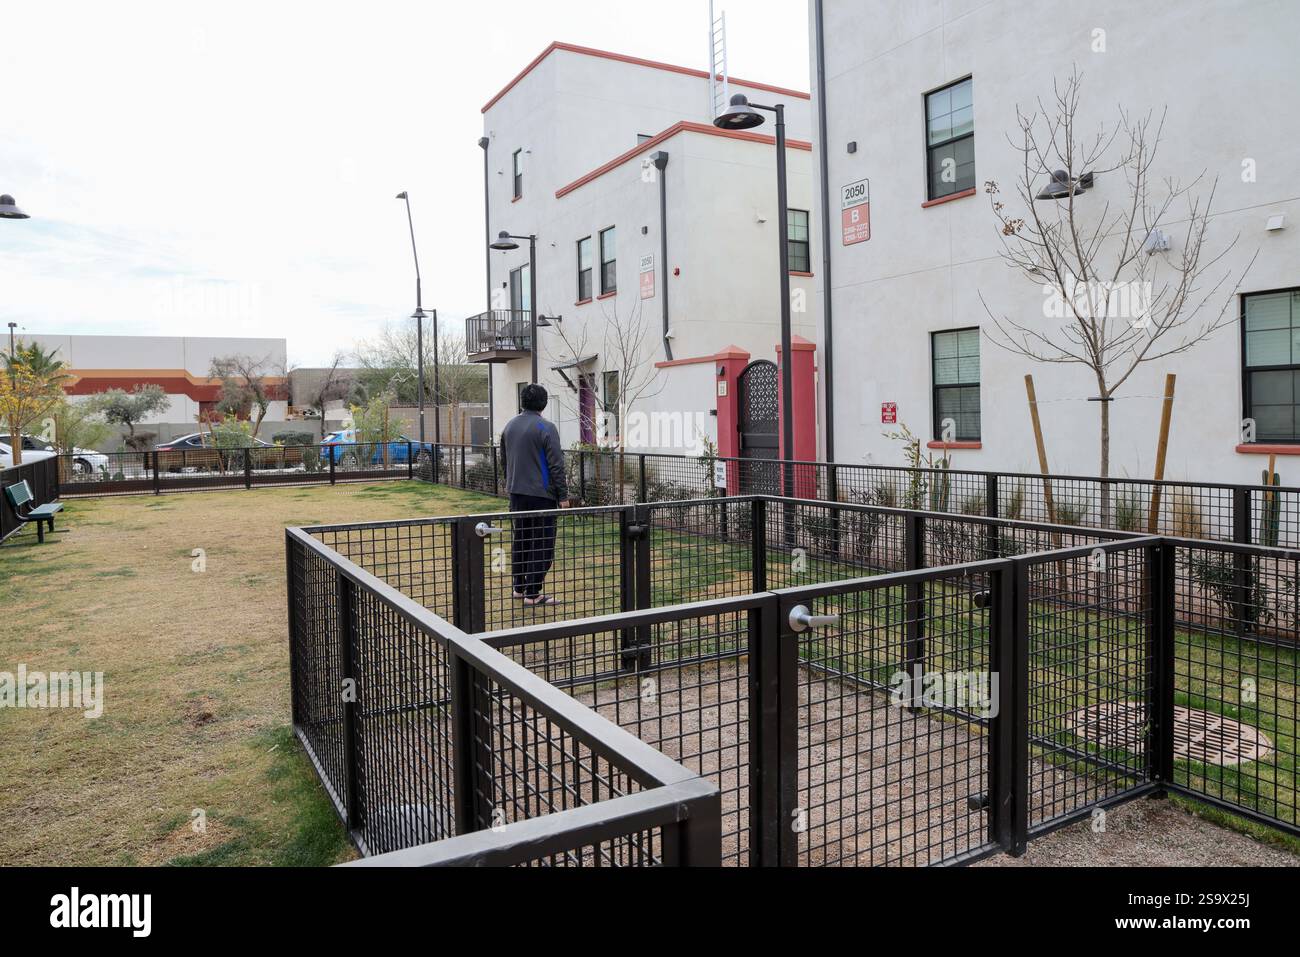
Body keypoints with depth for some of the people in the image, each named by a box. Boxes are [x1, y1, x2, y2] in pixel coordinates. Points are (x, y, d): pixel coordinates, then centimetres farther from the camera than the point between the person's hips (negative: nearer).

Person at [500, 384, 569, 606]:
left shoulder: (509, 426, 10)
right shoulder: (546, 428, -12)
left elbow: (504, 460, 19)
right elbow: (556, 465, -14)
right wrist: (563, 495, -9)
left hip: (516, 492, 7)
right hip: (541, 494, -7)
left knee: (520, 539, 16)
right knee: (542, 542, -1)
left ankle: (519, 587, 24)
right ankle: (533, 593, -1)